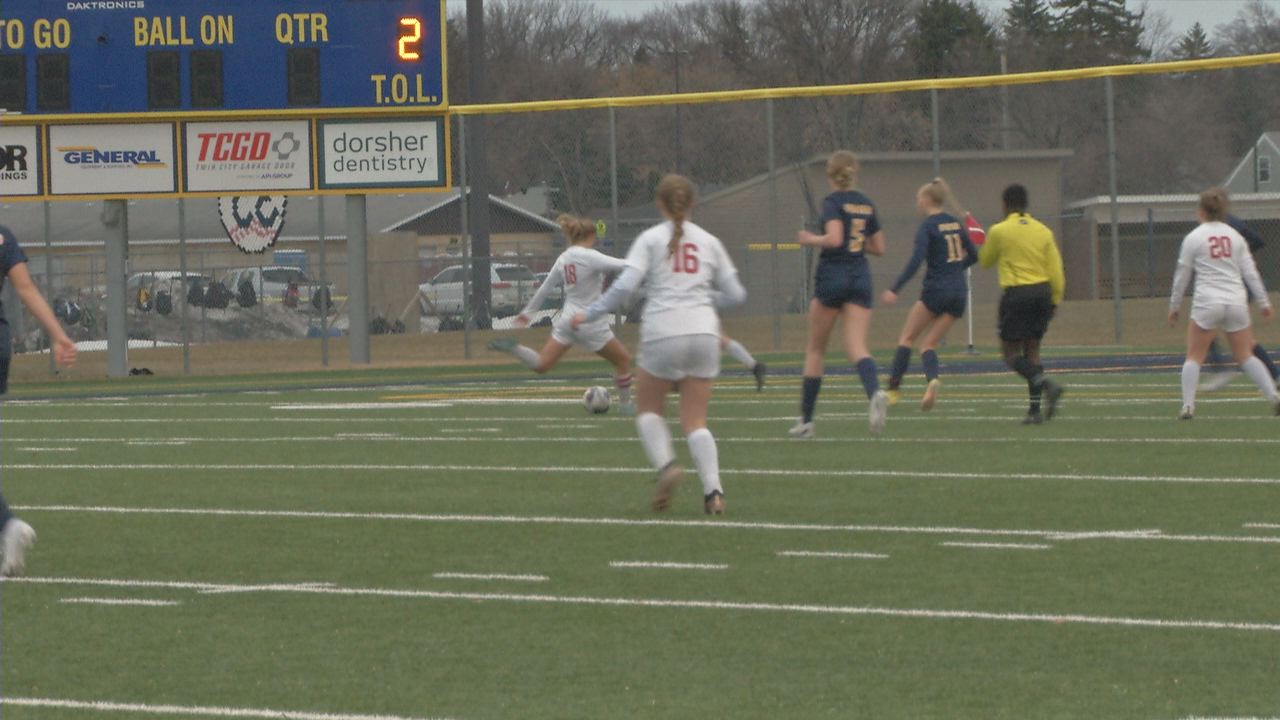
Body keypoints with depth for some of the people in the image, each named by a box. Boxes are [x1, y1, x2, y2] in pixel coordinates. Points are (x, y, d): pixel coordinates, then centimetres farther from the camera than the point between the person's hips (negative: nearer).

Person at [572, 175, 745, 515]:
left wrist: (590, 315, 3)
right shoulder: (709, 242, 13)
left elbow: (625, 286, -8)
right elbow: (735, 294, 15)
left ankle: (666, 464, -8)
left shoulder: (651, 239, 3)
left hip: (663, 333, -3)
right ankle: (713, 490, -10)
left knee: (647, 409, 17)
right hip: (703, 331, 3)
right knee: (695, 420, 8)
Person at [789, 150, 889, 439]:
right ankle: (875, 393, -38)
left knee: (815, 350, 10)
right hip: (860, 278, 4)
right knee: (856, 347, -6)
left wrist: (810, 239, -4)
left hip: (832, 275, -4)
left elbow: (834, 239, -22)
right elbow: (878, 248, 15)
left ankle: (806, 420, 13)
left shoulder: (833, 202, -8)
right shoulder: (867, 204, 11)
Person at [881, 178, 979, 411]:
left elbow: (916, 261, -19)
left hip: (936, 289, -6)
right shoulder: (955, 223, 11)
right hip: (959, 292, 6)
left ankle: (894, 388, 2)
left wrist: (894, 290, -19)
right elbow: (973, 256, 18)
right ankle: (933, 379, -21)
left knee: (907, 338, 9)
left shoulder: (927, 227, -8)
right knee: (929, 345, 8)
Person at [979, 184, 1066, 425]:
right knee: (1032, 349, 12)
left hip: (1017, 293, -5)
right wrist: (1055, 301, 13)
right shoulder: (1042, 231, 6)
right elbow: (1055, 270, 5)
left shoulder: (999, 231, -5)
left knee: (1012, 353, 0)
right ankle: (1035, 409, 6)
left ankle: (1046, 384, -26)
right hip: (1042, 292, 5)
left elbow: (985, 261, 11)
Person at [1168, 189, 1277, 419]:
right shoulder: (1235, 236, 8)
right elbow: (1250, 272, 8)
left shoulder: (1193, 238, -1)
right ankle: (1273, 397, 1)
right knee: (1246, 356, 13)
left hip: (1206, 303, -3)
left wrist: (1174, 307, 13)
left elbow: (1181, 276, 3)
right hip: (1236, 302, 3)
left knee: (1194, 357, 7)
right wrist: (1263, 302, 14)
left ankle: (1188, 405, -5)